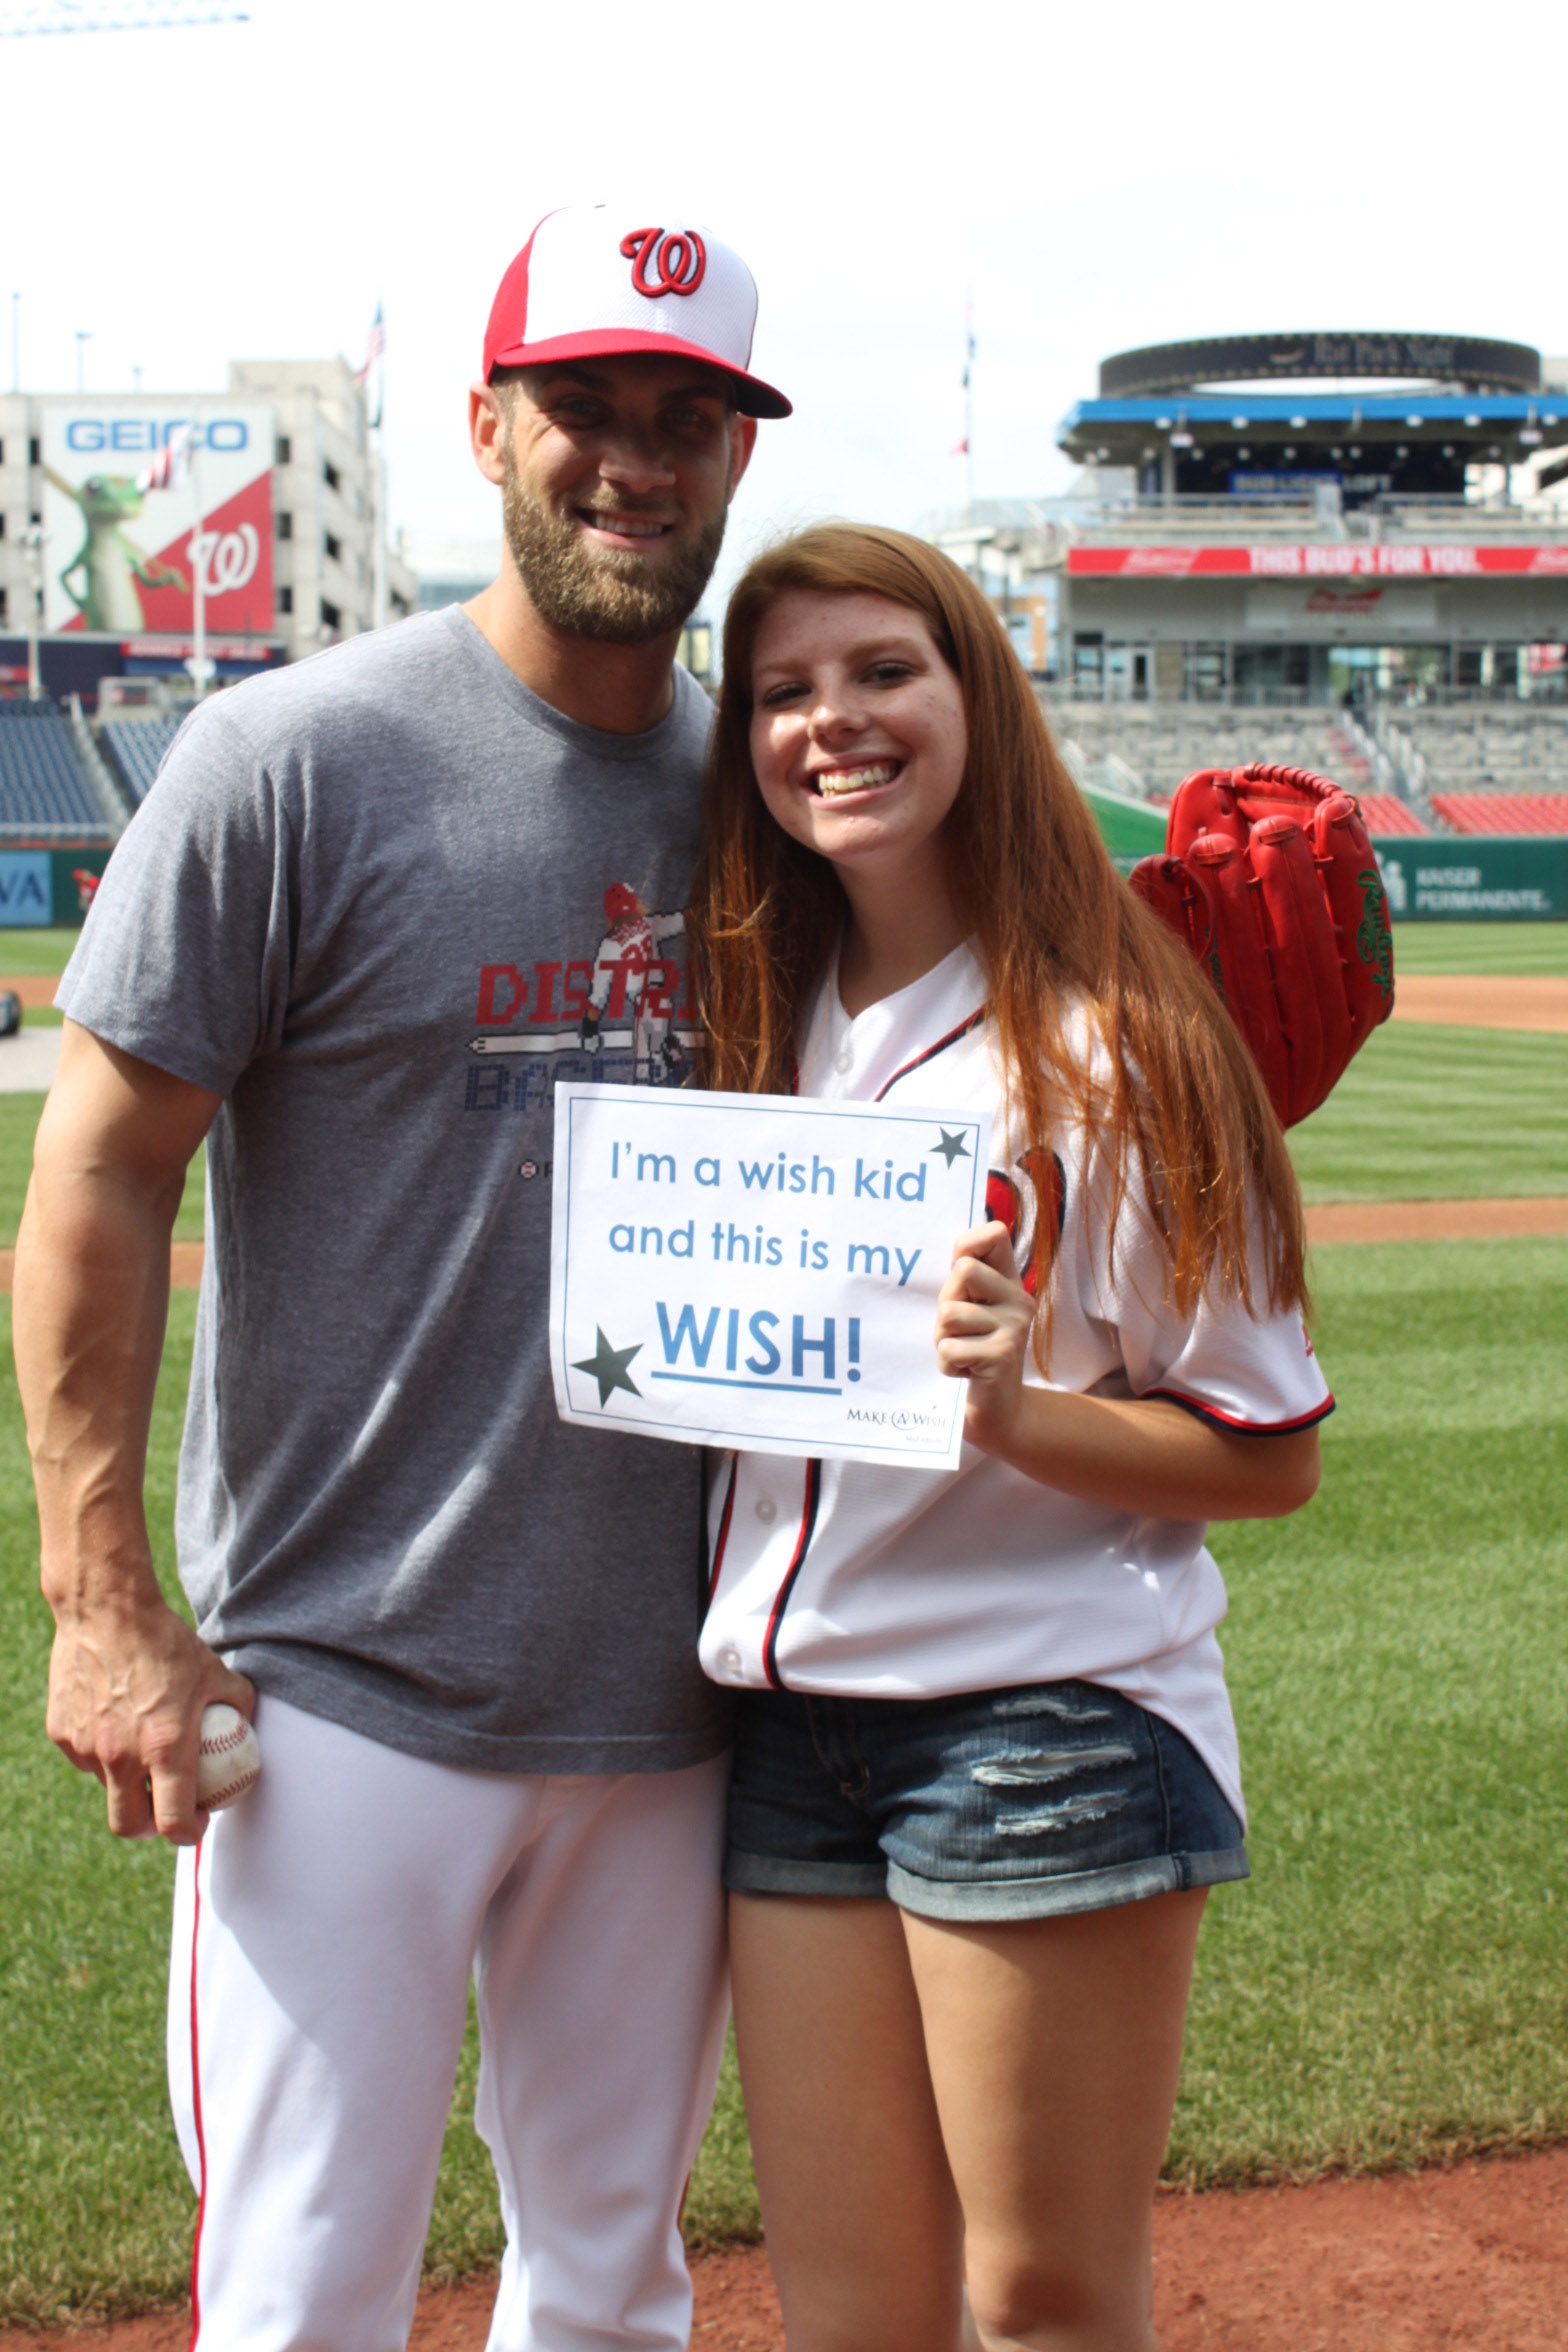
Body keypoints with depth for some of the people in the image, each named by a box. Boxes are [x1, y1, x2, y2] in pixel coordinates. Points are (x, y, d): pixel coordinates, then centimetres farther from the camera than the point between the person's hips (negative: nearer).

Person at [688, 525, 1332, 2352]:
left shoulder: (1105, 1045, -9)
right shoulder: (764, 1024, 10)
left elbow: (1271, 1457, -9)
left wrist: (1011, 1411, -23)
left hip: (1045, 1719, -6)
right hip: (788, 1724, 6)